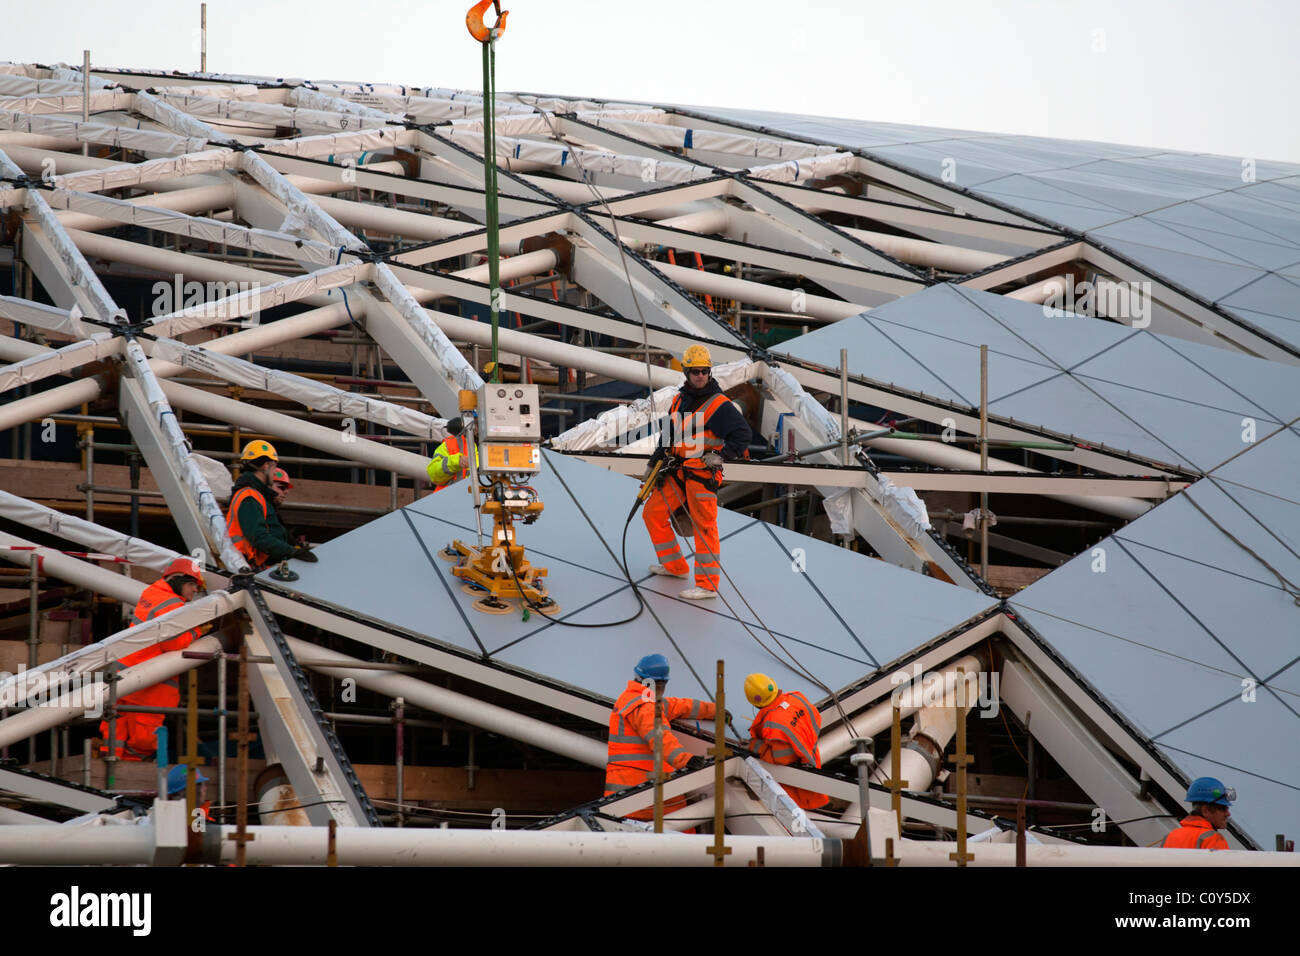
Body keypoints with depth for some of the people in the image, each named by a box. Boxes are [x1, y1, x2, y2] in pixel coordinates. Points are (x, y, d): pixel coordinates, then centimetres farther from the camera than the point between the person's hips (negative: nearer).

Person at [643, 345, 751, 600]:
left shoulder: (719, 405, -9)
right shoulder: (679, 400, 13)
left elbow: (742, 433, -11)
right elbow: (668, 435, 24)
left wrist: (721, 455, -19)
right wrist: (653, 464, 24)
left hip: (703, 471, -8)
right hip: (678, 471, 8)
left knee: (704, 526, -8)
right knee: (653, 514, 10)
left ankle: (708, 584, -6)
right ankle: (675, 566, 24)